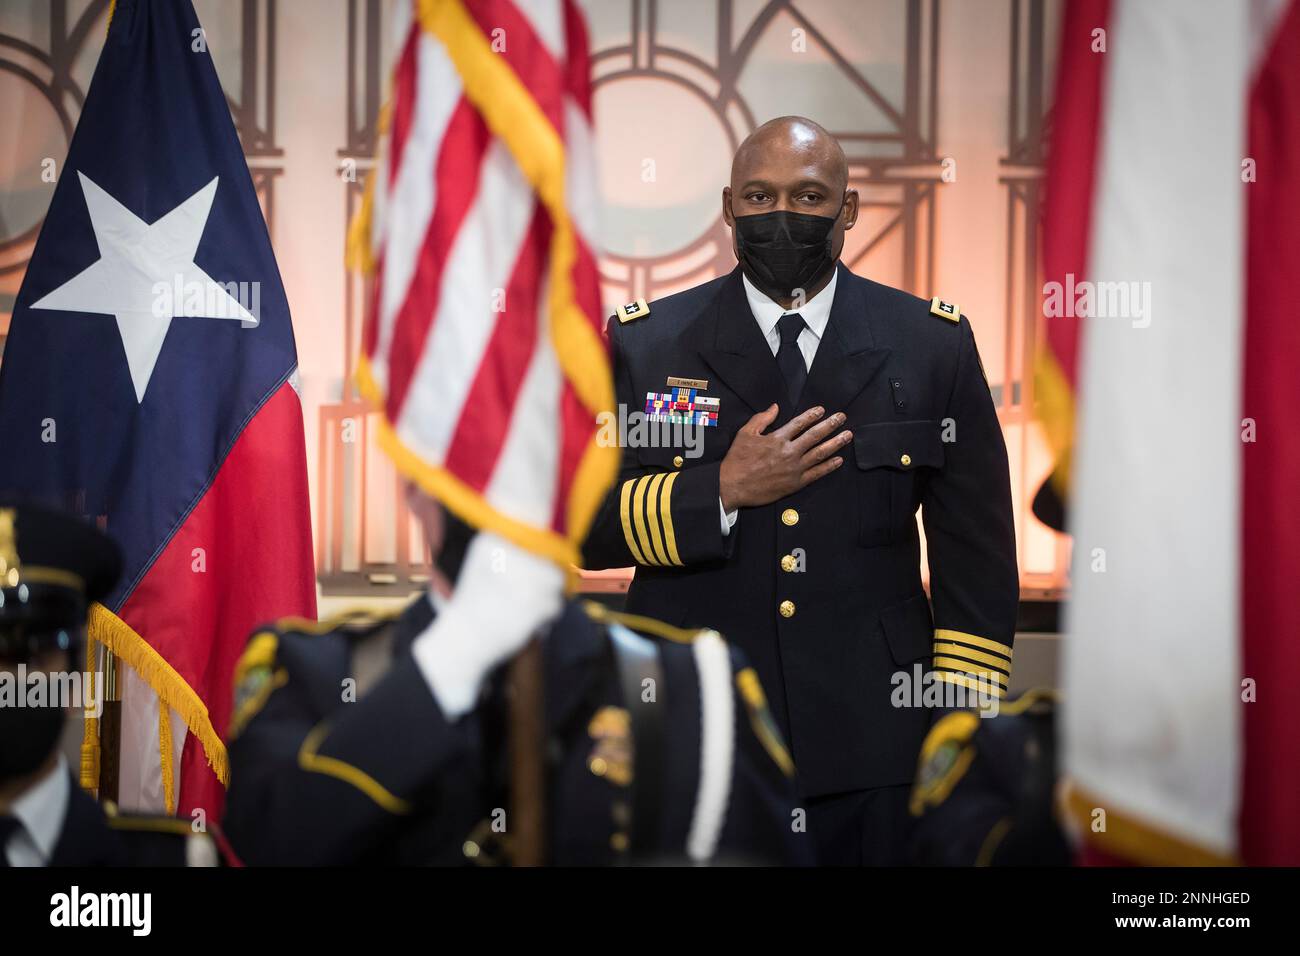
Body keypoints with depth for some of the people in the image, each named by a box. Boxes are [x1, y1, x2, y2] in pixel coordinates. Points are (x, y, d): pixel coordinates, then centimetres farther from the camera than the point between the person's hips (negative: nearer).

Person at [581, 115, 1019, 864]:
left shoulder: (933, 344, 4)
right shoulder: (645, 342, 3)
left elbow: (978, 559, 5)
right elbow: (581, 526, 0)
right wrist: (721, 492, -14)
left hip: (872, 743, 0)